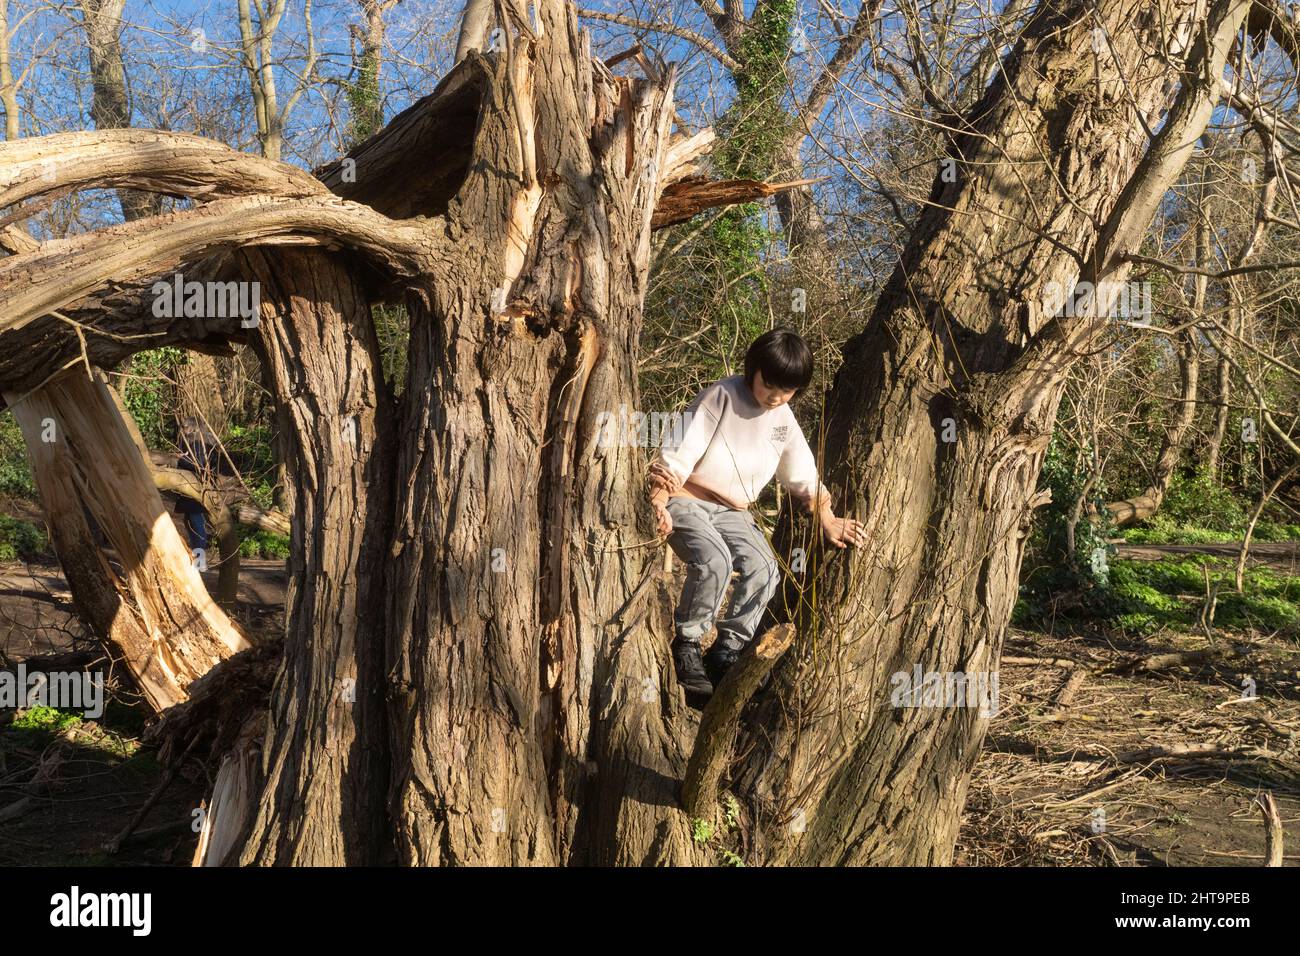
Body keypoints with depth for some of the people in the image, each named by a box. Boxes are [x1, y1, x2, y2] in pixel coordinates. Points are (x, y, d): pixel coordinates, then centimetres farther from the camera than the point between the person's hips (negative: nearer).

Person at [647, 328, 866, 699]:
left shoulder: (784, 421, 7)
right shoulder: (722, 396, -13)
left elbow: (805, 478, 18)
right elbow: (680, 450, -17)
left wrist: (827, 520, 8)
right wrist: (658, 501, -28)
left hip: (732, 511, 6)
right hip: (685, 499, -6)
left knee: (764, 569, -18)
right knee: (714, 560, -33)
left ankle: (726, 651, -2)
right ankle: (685, 645, -14)